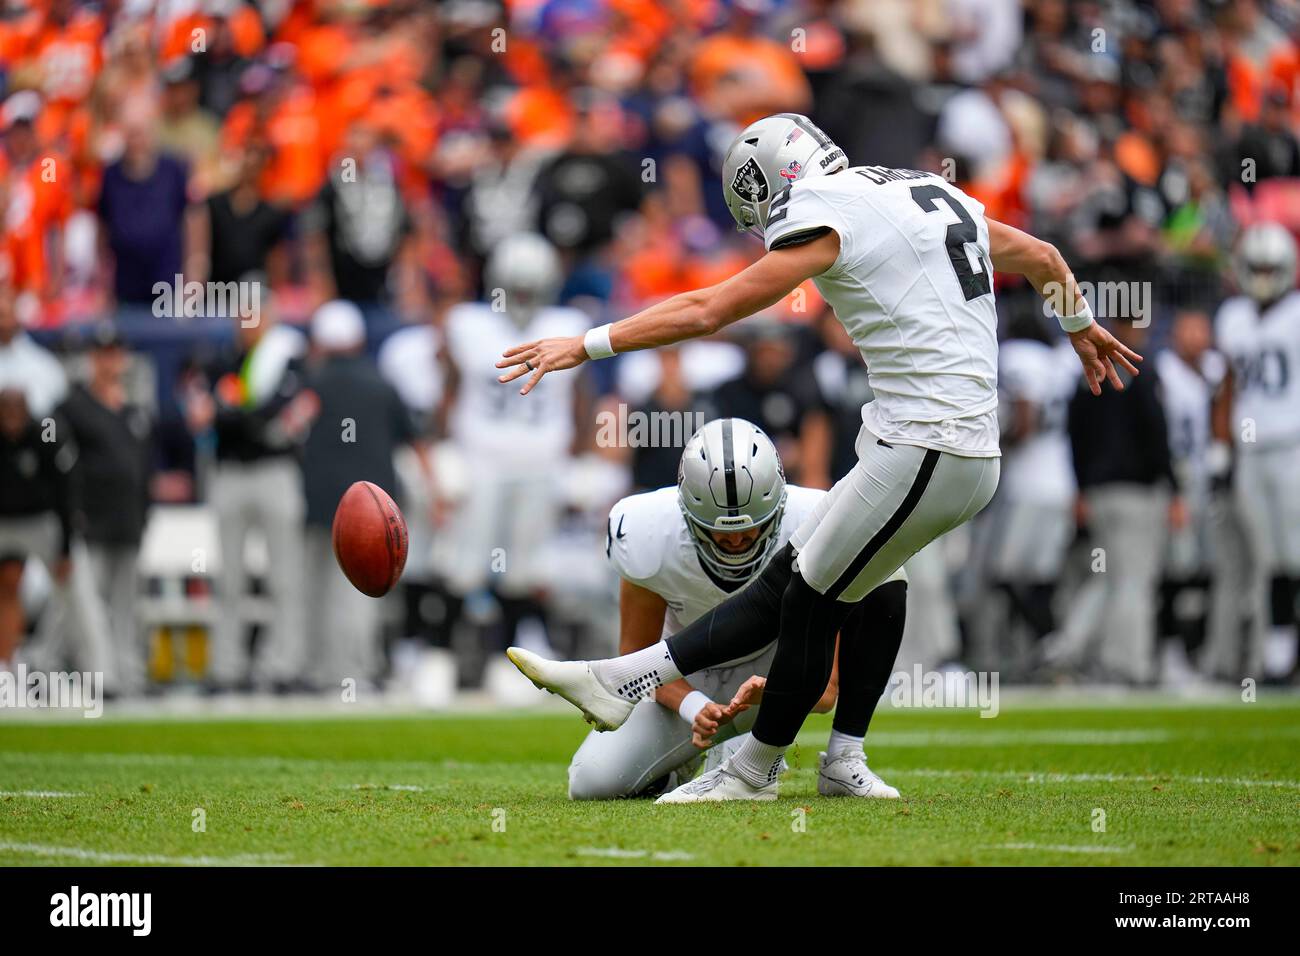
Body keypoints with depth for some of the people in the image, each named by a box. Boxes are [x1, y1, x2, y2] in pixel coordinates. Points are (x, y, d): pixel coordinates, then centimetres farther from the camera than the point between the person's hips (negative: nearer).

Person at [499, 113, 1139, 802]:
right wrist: (1081, 326, 51)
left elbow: (707, 311, -7)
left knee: (813, 605, 6)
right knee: (790, 581, 11)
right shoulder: (931, 195, 17)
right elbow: (1039, 258, 31)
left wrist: (584, 346, -1)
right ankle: (617, 684, 15)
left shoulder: (827, 221, -8)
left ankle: (756, 771, 21)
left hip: (926, 455, -10)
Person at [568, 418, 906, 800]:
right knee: (593, 781, -23)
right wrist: (692, 707, -32)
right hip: (689, 682, 0)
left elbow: (824, 689, -24)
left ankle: (844, 760, -19)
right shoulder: (651, 538, -27)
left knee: (885, 585, -25)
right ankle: (684, 754, 12)